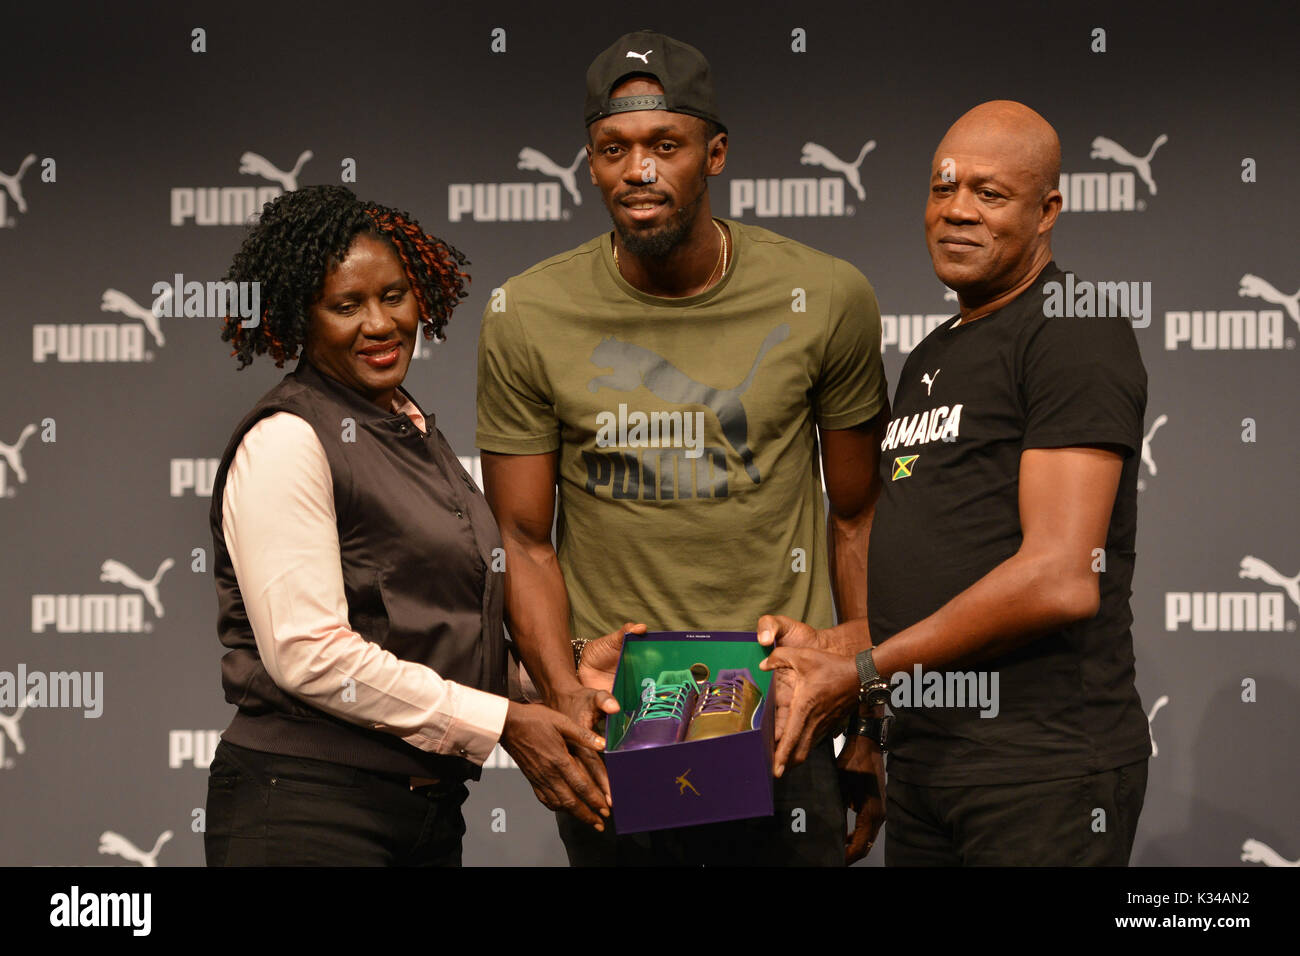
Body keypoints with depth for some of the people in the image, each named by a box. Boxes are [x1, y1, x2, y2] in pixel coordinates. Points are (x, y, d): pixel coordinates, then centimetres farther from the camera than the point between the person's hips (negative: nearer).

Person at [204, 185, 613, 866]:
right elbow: (309, 654, -20)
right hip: (308, 810, -8)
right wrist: (500, 722, -17)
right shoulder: (285, 440, -11)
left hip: (430, 807, 8)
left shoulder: (412, 429, 16)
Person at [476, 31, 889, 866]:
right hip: (610, 725, 0)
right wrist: (565, 692, -14)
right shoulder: (528, 319, -3)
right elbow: (524, 539, 1)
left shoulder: (826, 300, -3)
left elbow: (858, 519, 5)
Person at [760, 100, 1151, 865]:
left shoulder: (1074, 335, -9)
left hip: (1044, 767, -8)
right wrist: (830, 646, 5)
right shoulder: (930, 359, 20)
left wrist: (864, 671, -13)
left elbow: (1060, 580, -19)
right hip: (926, 753, 8)